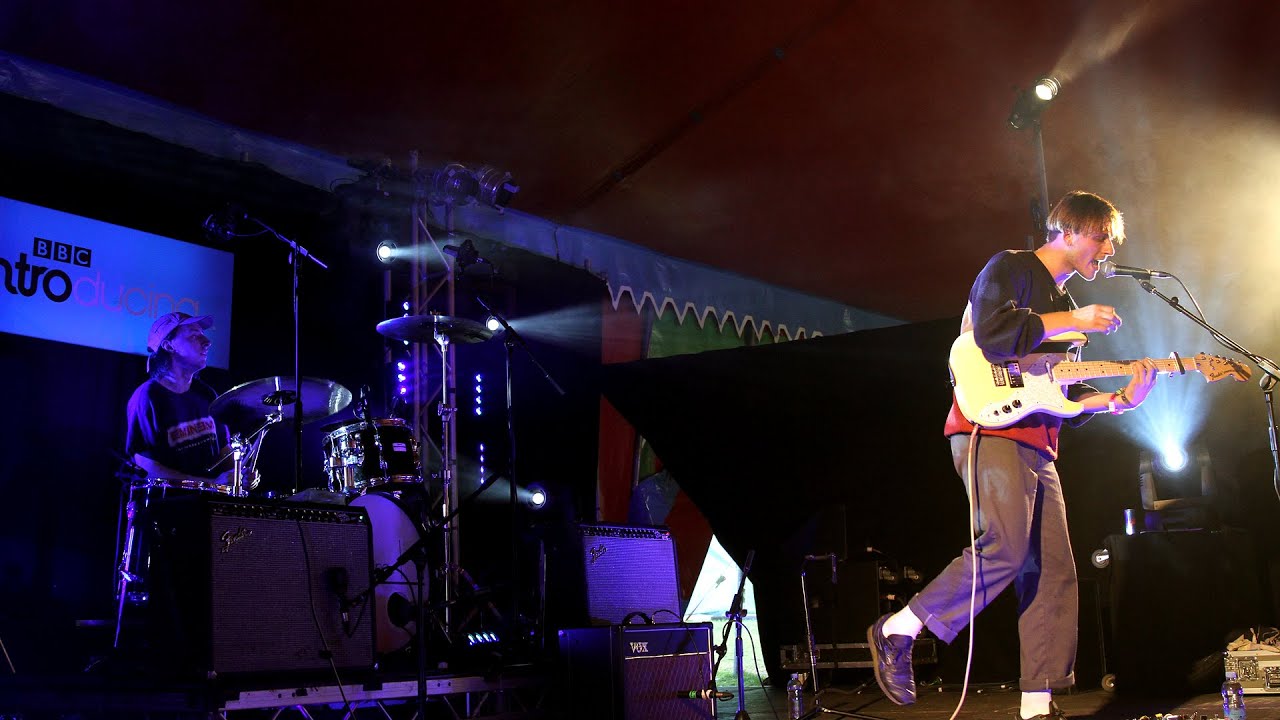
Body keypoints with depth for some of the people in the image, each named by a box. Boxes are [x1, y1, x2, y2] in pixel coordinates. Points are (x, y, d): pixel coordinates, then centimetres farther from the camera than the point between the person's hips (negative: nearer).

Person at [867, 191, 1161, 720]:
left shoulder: (1064, 306, 27)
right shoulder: (1009, 268, 2)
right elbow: (990, 332, -19)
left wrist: (1119, 399, 9)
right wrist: (1070, 321, -11)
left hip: (1037, 448, 9)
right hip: (989, 430, -9)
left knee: (1054, 573, 1)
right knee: (1005, 546, -24)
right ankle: (897, 631, -9)